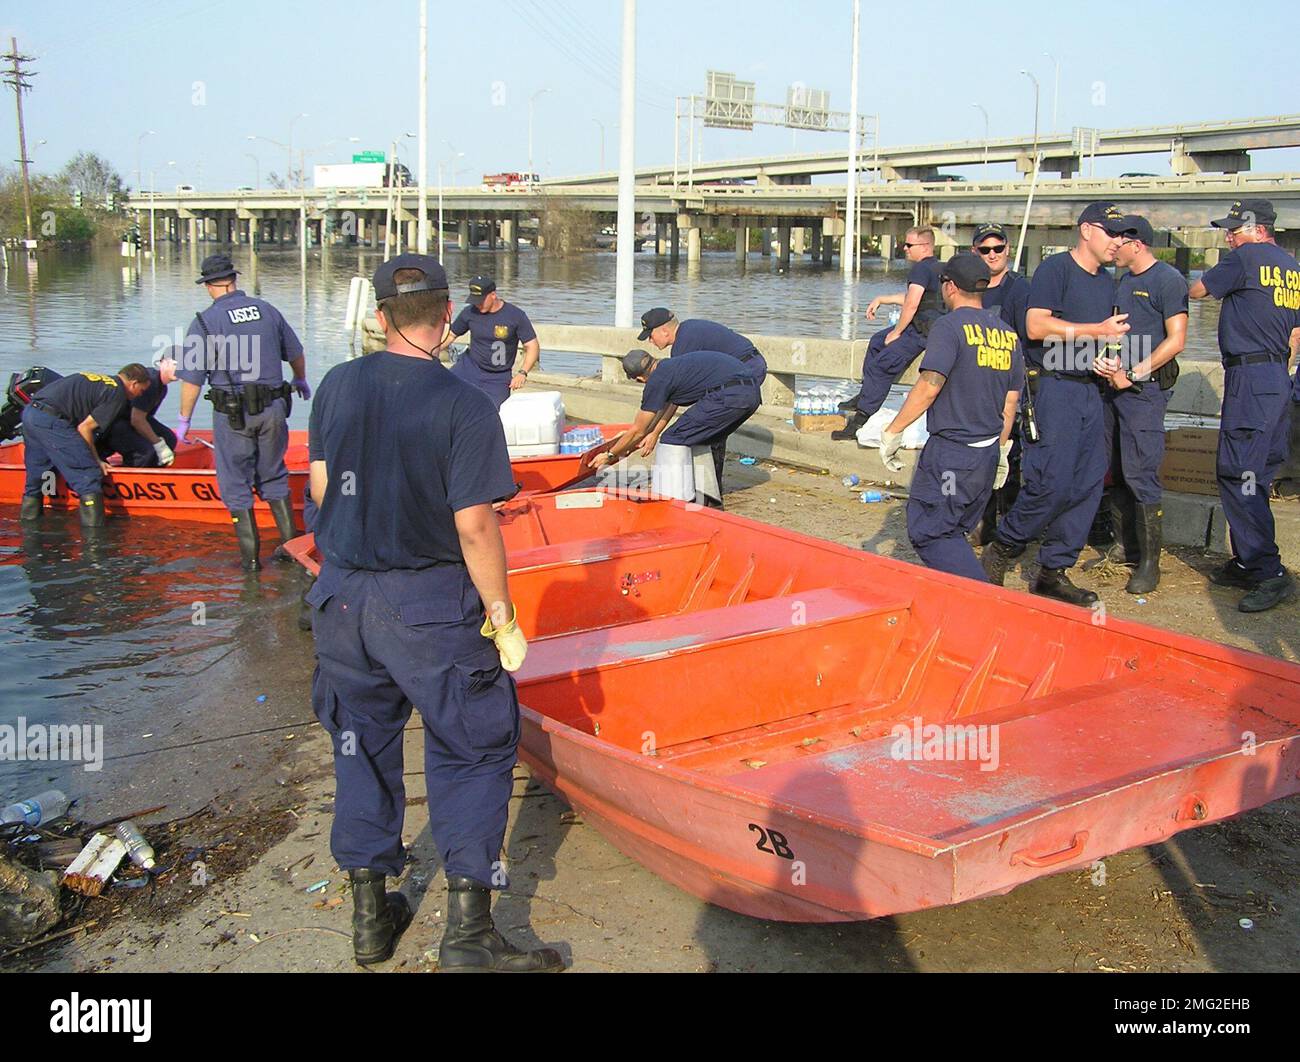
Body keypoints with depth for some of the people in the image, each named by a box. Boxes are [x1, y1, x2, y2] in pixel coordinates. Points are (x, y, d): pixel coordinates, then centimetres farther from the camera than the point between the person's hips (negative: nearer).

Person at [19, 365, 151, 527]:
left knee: (34, 480, 21)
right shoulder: (117, 394, -2)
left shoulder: (96, 380, 24)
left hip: (30, 411, 10)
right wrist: (96, 461, 4)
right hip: (51, 421, -10)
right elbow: (84, 428, -7)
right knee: (89, 478, -5)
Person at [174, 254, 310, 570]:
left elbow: (192, 378, -7)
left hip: (233, 414, -3)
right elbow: (296, 353, 16)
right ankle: (291, 543, 20)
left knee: (237, 486, 9)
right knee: (274, 478, 19)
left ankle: (251, 556, 13)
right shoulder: (266, 310, 5)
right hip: (273, 409, 4)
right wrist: (301, 381, 36)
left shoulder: (205, 321, -7)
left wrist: (184, 420, 4)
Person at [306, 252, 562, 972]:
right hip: (429, 605, -5)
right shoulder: (465, 407, -17)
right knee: (473, 751, 9)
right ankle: (467, 934, 9)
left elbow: (320, 487, 7)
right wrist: (503, 620, -8)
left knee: (363, 747, 18)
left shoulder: (336, 386, -1)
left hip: (343, 595, 5)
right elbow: (474, 528, -18)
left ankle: (370, 917, 30)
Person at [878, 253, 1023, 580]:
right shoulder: (1007, 333, 11)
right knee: (953, 533, 17)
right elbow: (1011, 400, 16)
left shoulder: (950, 326, -11)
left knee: (928, 532, -5)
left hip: (951, 453, -8)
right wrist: (1001, 449, 26)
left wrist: (892, 432, -13)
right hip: (988, 454, 8)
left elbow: (929, 387, -20)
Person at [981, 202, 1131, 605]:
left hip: (1089, 388, 8)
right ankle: (1001, 551, 6)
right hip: (1053, 386, -8)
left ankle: (1054, 571, 13)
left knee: (1088, 484, 5)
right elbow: (1036, 325, -18)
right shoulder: (1055, 268, -7)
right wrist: (1097, 331, -16)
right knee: (1052, 482, -14)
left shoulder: (1107, 281, 19)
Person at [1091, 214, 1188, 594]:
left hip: (1145, 388, -8)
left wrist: (1132, 374, -14)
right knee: (1113, 472, 11)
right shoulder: (1122, 281, 17)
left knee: (1140, 473, -10)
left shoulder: (1168, 280, -7)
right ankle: (1124, 548, 22)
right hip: (1115, 384, 8)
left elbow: (1175, 341, -12)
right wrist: (1103, 359, 1)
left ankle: (1149, 562, -4)